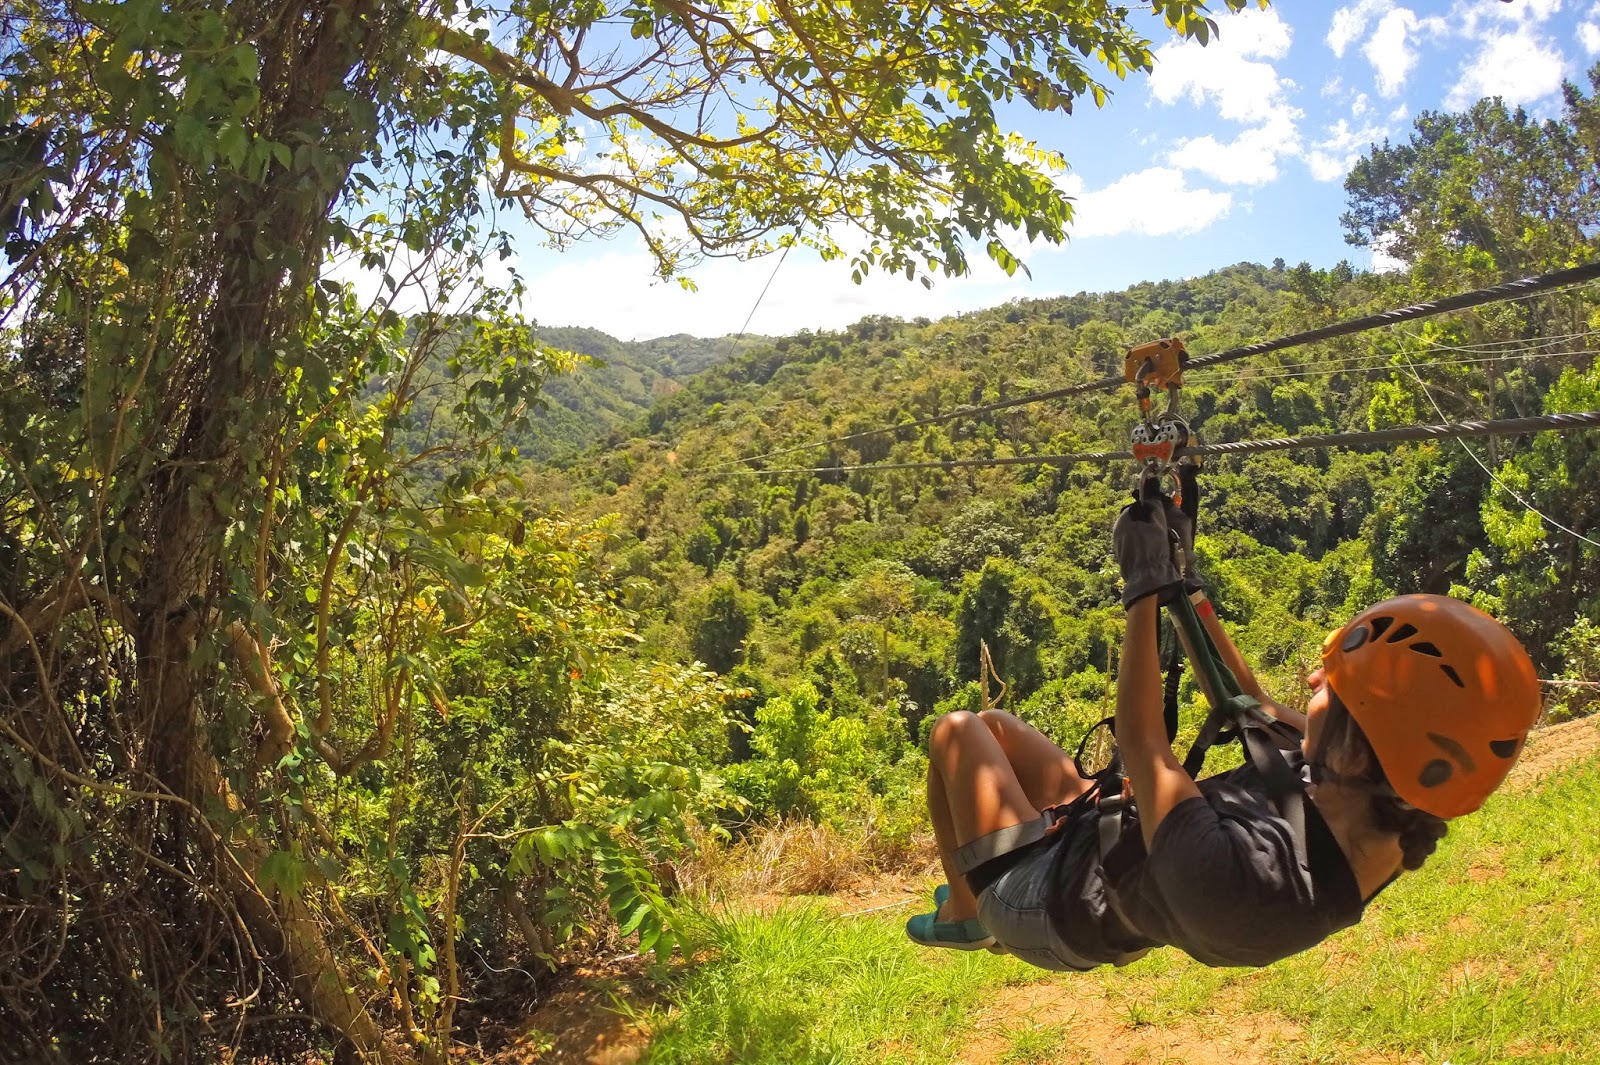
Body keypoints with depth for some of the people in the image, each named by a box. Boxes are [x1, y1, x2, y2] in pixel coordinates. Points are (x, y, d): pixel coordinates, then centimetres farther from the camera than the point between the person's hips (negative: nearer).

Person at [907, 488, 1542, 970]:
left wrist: (1146, 589, -24)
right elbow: (1251, 706, -6)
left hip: (1047, 896, -7)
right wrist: (1183, 584, -2)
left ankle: (964, 912, 31)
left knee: (956, 730, 10)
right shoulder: (1386, 830, -21)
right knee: (993, 723, 23)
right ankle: (985, 919, 42)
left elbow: (1139, 739, -32)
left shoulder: (1244, 878, -47)